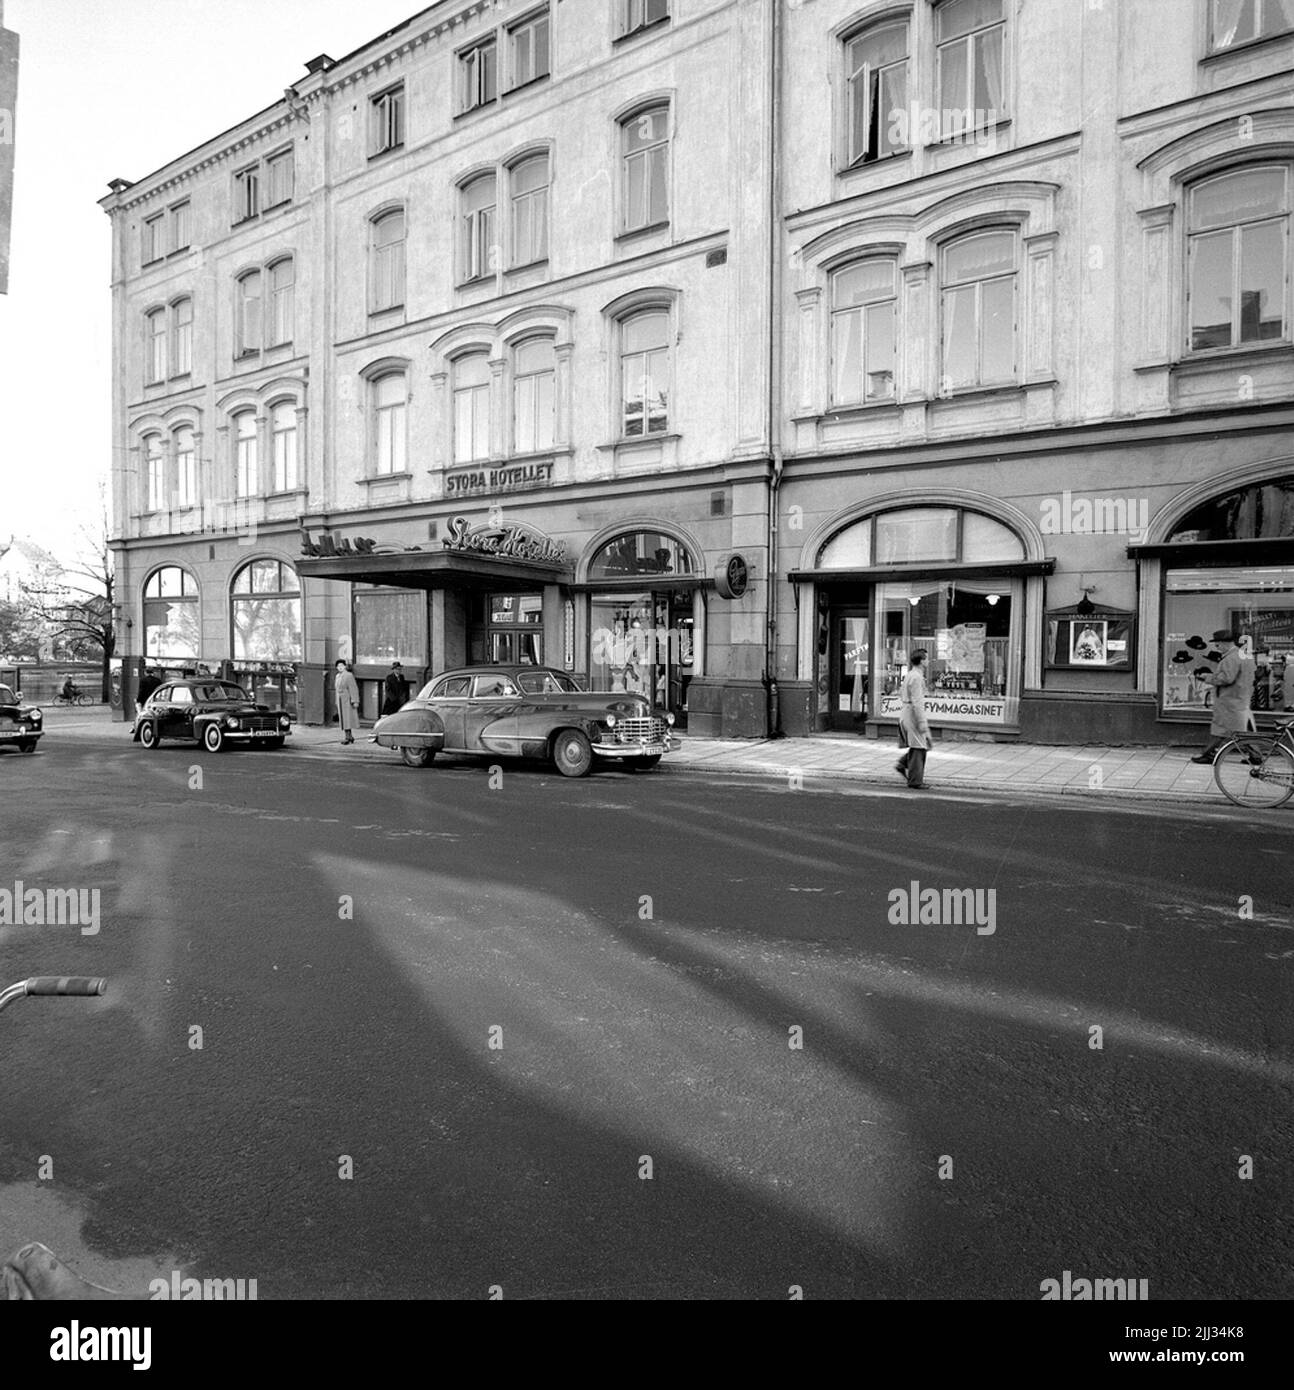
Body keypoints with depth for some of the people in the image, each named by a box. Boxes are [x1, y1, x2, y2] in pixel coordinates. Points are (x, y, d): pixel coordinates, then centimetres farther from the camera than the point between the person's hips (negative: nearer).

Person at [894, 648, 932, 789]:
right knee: (918, 747, -4)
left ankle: (902, 764, 11)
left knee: (924, 744, 14)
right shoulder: (916, 677, -18)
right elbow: (917, 702, -22)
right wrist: (922, 723, -22)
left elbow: (901, 692, 24)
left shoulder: (910, 675, 13)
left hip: (905, 713, 10)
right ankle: (915, 781, 0)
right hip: (913, 713, -10)